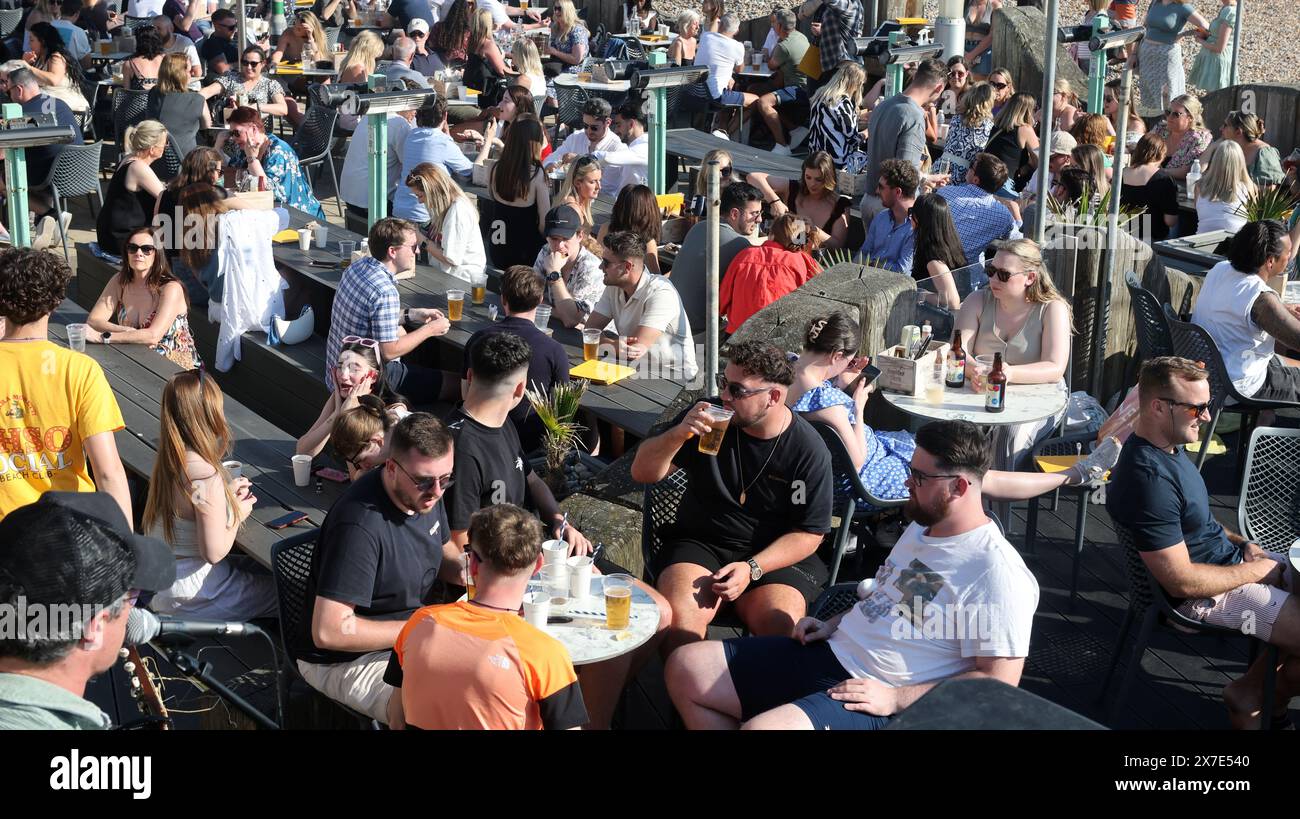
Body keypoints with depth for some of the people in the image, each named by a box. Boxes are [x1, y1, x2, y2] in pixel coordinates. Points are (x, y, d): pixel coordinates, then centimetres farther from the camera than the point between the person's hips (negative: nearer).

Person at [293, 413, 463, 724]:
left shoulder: (424, 491, -3)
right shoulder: (360, 525, -31)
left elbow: (444, 550, 18)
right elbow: (329, 632, -32)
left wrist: (465, 572, -6)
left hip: (410, 633, 9)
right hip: (347, 660, -8)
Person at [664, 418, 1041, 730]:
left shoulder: (995, 572, -17)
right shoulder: (923, 526, 15)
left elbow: (999, 682, -20)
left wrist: (896, 699, -21)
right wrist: (834, 624, 14)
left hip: (877, 701, -10)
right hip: (829, 652, 10)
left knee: (758, 727, -35)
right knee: (685, 669, 1)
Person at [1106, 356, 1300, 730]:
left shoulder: (1168, 444, 1)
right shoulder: (1149, 480, -31)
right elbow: (1182, 581, -28)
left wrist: (1241, 543, 2)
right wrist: (1254, 571, -14)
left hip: (1227, 556, 10)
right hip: (1204, 592, -10)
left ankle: (1254, 685, 17)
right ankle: (1267, 703, 15)